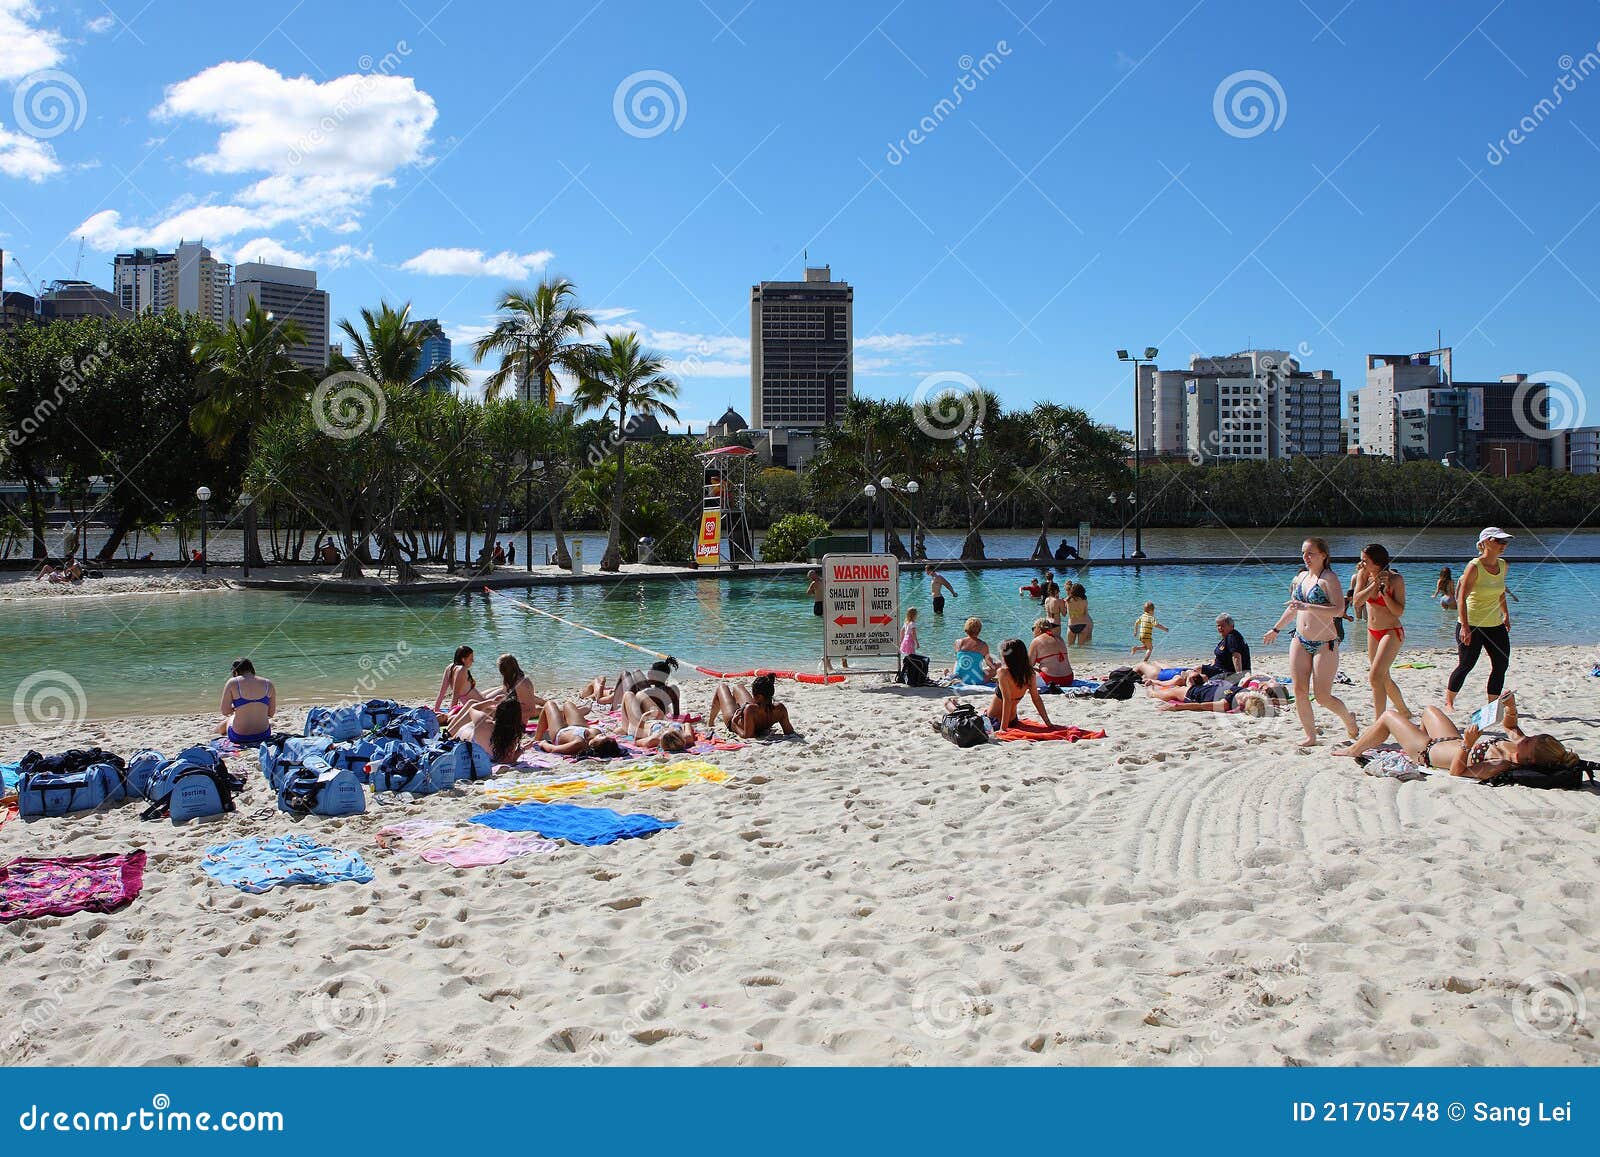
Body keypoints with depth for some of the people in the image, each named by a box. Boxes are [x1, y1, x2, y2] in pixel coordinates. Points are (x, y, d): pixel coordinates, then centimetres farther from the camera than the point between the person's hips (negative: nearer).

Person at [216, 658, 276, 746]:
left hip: (238, 738, -2)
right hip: (264, 736, 2)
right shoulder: (268, 684, -1)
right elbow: (271, 713, 5)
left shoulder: (232, 683, -7)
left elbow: (225, 712, -8)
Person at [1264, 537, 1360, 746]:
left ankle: (1348, 717, 26)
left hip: (1325, 644, -7)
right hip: (1300, 641, 7)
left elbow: (1339, 610, -24)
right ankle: (1310, 737, 9)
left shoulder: (1329, 578, -12)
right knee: (1299, 692, -1)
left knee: (1322, 697, -4)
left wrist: (1307, 606, -30)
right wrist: (1276, 629, 34)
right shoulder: (1301, 577, 11)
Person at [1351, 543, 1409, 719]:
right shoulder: (1363, 575, -3)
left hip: (1392, 633, -6)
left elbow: (1399, 611, -17)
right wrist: (1374, 584, -20)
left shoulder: (1395, 579, -15)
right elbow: (1357, 602, -14)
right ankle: (1405, 712, 37)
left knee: (1375, 677, -20)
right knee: (1384, 679, 16)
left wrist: (1384, 591, -25)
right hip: (1372, 632, 6)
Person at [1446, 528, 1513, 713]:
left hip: (1495, 625, 7)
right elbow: (1462, 597, -18)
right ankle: (1448, 702, 15)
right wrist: (1464, 626, -24)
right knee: (1466, 665, -2)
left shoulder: (1503, 565, 6)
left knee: (1501, 665, 2)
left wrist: (1506, 614, 21)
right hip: (1471, 625, -7)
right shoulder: (1474, 567, -14)